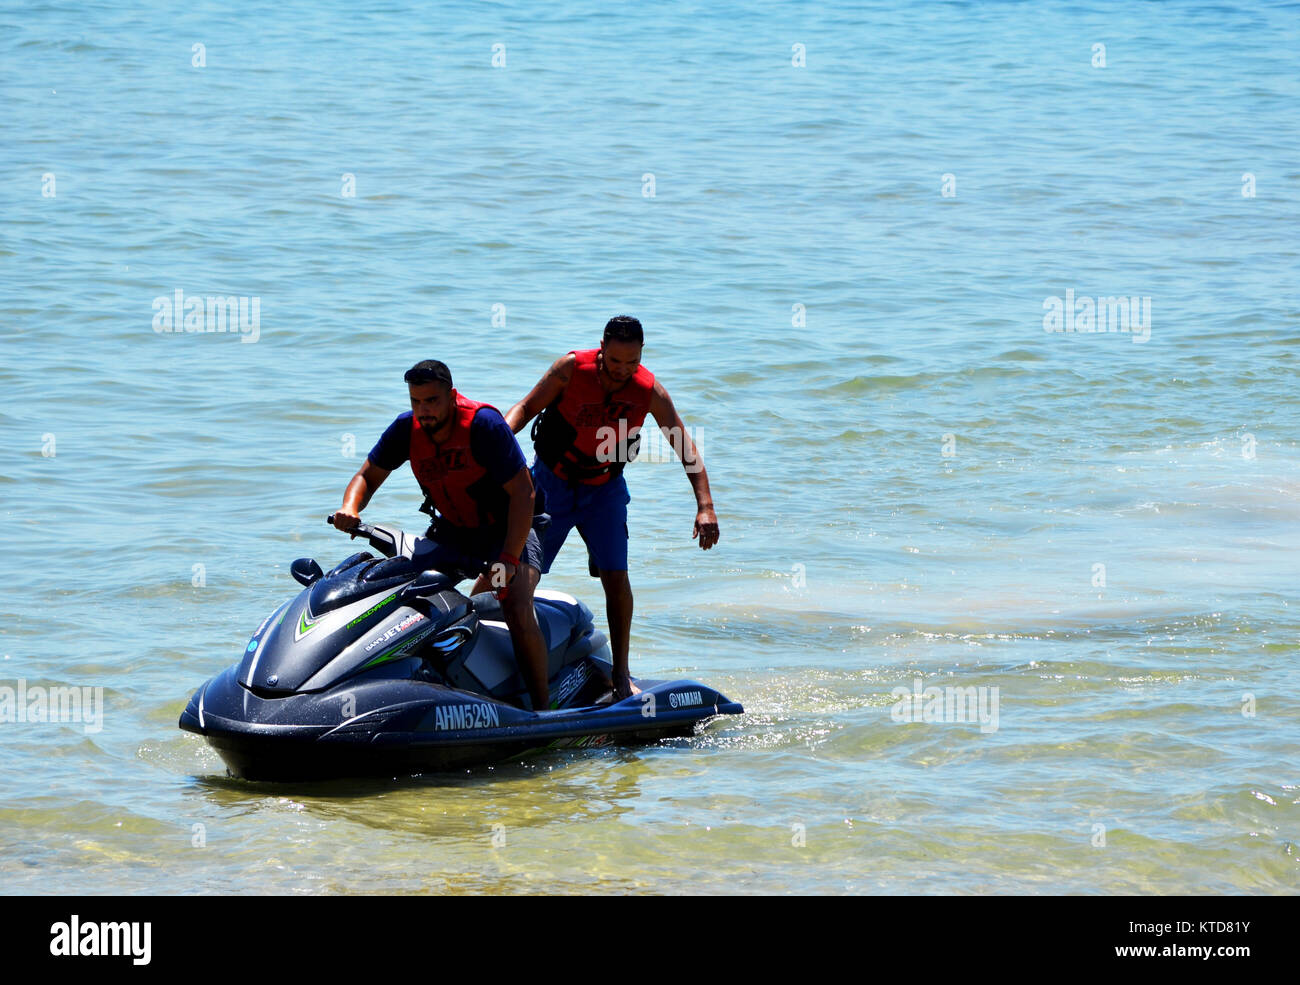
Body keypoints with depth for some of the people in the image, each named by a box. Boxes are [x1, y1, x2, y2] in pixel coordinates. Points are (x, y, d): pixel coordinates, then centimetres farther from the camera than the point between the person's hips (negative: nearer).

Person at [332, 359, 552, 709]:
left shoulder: (483, 424, -25)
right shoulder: (407, 428, -9)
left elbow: (522, 492, -26)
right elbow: (368, 475, 2)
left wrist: (509, 560, -34)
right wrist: (349, 510, -21)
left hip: (506, 531, -6)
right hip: (451, 532, 6)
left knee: (518, 611, -28)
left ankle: (542, 710, -19)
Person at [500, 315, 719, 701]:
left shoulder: (649, 391, -17)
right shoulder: (572, 368, -20)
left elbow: (686, 449, -14)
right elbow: (528, 406, -10)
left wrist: (705, 506, -25)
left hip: (605, 489, 1)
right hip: (551, 482, -1)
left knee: (616, 577, -9)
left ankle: (621, 674, 1)